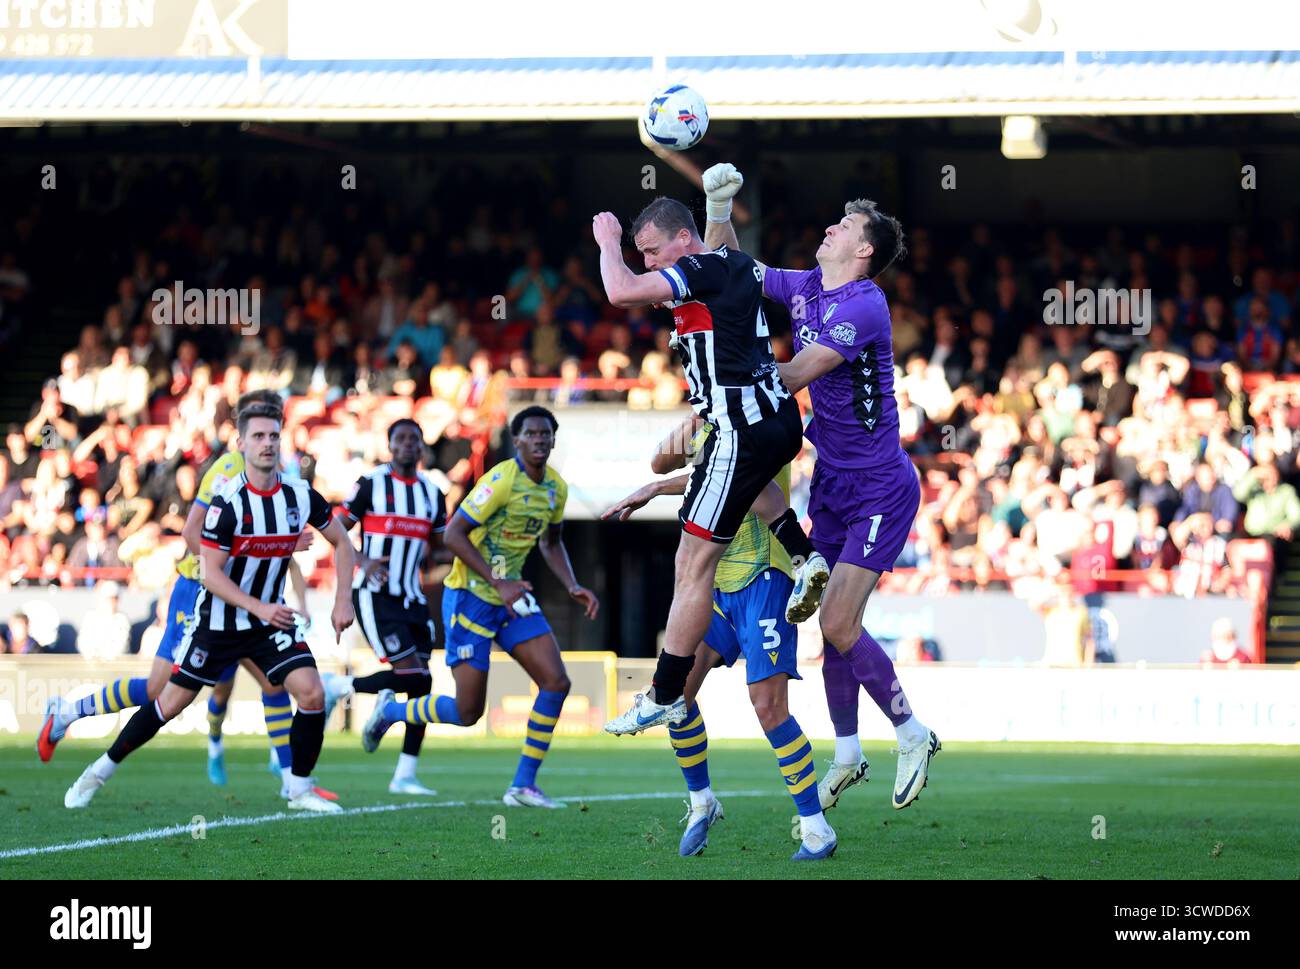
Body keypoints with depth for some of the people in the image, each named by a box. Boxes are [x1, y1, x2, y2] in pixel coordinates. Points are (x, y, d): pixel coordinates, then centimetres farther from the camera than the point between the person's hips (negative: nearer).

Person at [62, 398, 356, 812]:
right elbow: (209, 573, -19)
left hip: (272, 617, 3)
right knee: (170, 704, 1)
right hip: (217, 621, -3)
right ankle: (100, 772, 18)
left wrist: (342, 600, 0)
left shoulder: (301, 495, -6)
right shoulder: (227, 502, -19)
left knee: (312, 693, -15)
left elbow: (341, 542, 9)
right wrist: (258, 608, -28)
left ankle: (300, 791, 0)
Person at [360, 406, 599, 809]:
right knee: (468, 712, -6)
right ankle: (389, 711, 22)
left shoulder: (556, 488, 5)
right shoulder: (502, 480, -20)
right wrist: (498, 582, -25)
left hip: (512, 596, 7)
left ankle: (523, 786, 0)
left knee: (556, 682, -8)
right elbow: (453, 534, -21)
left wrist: (572, 587, 6)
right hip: (470, 598, -7)